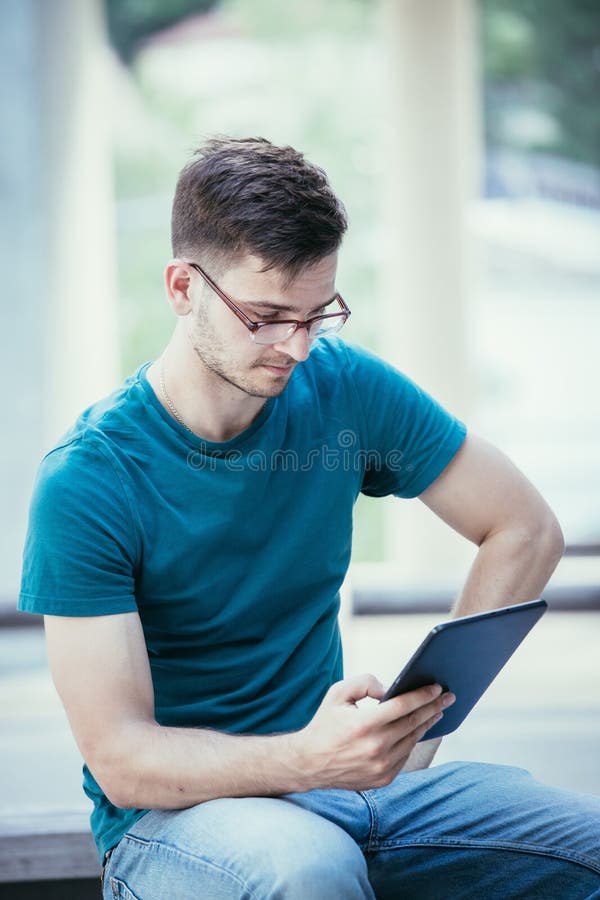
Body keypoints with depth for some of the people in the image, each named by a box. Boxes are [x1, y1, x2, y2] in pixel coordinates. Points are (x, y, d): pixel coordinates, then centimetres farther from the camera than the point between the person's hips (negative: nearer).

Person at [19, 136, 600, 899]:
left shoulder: (345, 390, -1)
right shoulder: (86, 483, -16)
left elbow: (526, 530, 8)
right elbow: (121, 759, -18)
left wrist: (426, 708, -4)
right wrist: (308, 758, -36)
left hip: (340, 776, 4)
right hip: (173, 812, -4)